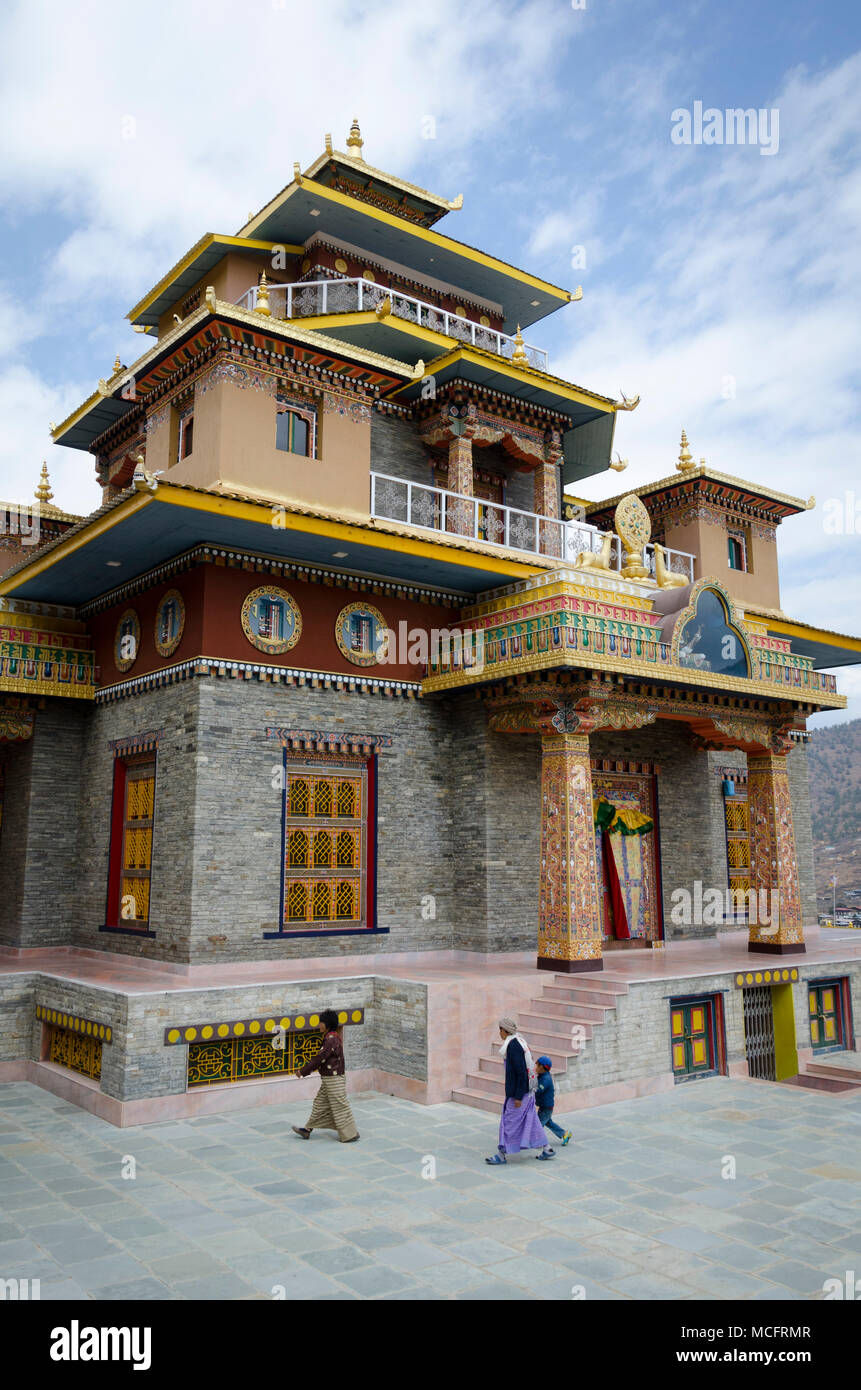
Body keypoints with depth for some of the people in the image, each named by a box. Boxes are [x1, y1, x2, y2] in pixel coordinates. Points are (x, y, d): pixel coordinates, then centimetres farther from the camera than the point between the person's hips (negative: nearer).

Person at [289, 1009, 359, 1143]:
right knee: (320, 1104, 16)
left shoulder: (332, 1039, -22)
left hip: (334, 1080, -10)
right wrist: (305, 1069, 14)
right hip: (328, 1079, 10)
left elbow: (320, 1058, -22)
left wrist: (303, 1071, -14)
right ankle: (307, 1130, 26)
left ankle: (350, 1135, 12)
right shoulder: (331, 1037, 9)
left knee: (339, 1107, 1)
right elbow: (320, 1058, 15)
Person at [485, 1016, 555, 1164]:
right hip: (528, 1090, 10)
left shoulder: (513, 1046, -22)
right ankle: (546, 1149, 23)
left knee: (509, 1122, 1)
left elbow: (521, 1072, -24)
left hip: (518, 1091, -10)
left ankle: (502, 1154, 11)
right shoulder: (520, 1042, 8)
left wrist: (518, 1096, -21)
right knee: (530, 1120, 17)